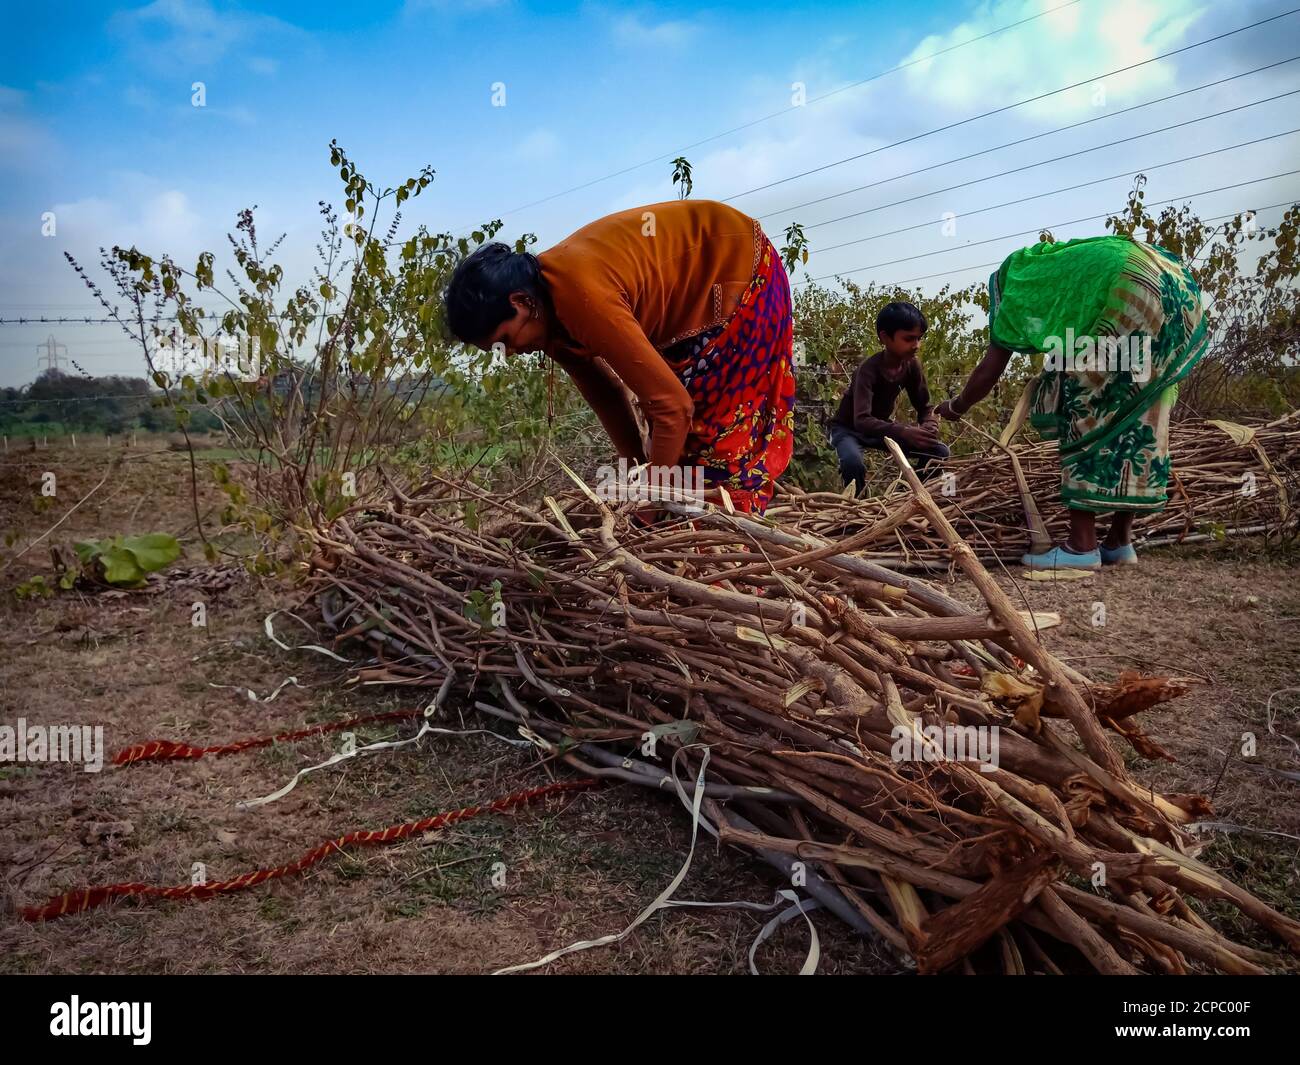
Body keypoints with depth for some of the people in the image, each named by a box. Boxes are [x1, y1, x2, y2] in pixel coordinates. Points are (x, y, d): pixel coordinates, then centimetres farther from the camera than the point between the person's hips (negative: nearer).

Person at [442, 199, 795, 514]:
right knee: (682, 436, 6)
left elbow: (673, 406, -36)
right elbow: (603, 392, 1)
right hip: (687, 301, 9)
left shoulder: (581, 298, -37)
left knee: (721, 429, -11)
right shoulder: (546, 307, -9)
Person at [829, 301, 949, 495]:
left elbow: (924, 408, -4)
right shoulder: (869, 369, -30)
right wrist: (904, 432, -52)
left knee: (939, 451, -9)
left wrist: (929, 427, -28)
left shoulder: (912, 365, -11)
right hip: (849, 428, -6)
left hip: (882, 426, 6)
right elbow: (862, 420, -41)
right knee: (853, 462, -40)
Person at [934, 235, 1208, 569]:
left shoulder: (1017, 289, 14)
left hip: (1134, 294, -8)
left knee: (1084, 413, -3)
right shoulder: (1055, 271, 33)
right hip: (1175, 286, 9)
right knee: (1136, 420, 11)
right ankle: (1120, 541, 14)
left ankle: (1081, 547, -6)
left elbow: (987, 373, 14)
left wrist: (955, 407, 29)